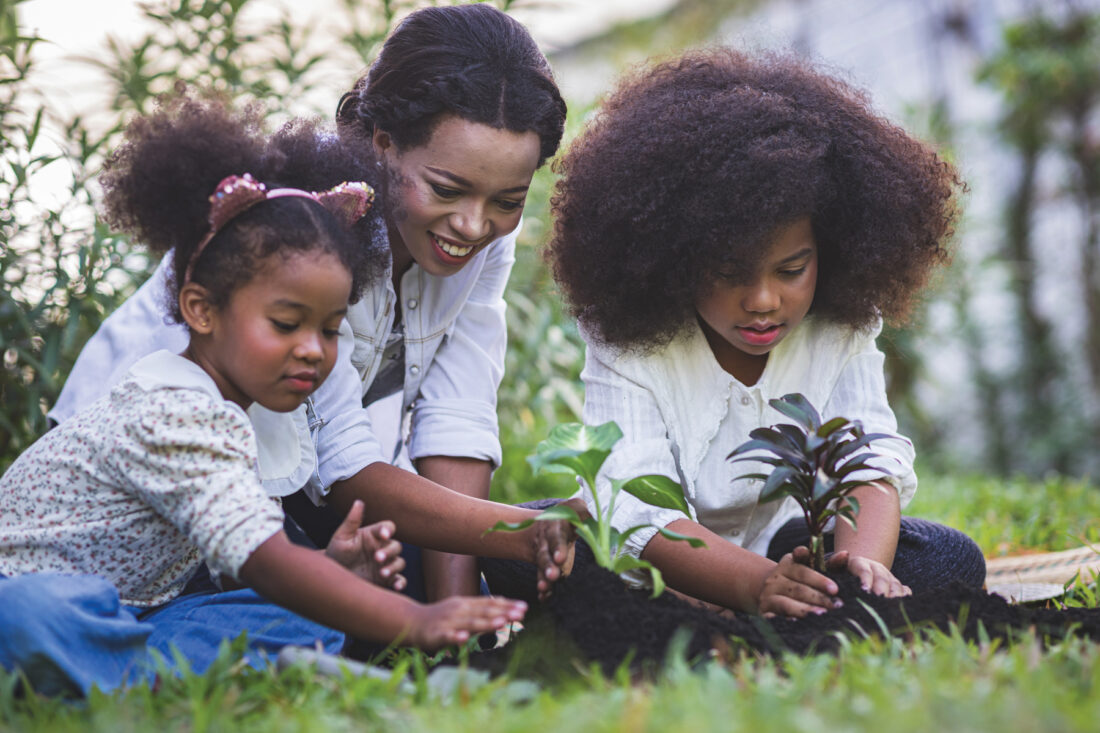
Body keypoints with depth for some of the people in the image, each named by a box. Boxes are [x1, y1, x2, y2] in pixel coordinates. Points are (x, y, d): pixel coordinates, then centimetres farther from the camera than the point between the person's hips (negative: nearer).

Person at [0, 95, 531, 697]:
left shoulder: (214, 407, 6)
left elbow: (232, 567, 8)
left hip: (130, 606, 9)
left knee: (311, 622, -9)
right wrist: (415, 624, -42)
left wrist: (329, 569, -10)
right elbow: (260, 557, -36)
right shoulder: (174, 416, -25)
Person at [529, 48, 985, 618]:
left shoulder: (842, 330, -10)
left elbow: (869, 467, -20)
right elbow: (637, 509, -31)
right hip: (665, 572, -2)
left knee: (950, 559, -20)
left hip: (795, 554, 3)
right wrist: (756, 583, -51)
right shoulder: (627, 340, -21)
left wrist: (863, 564, -46)